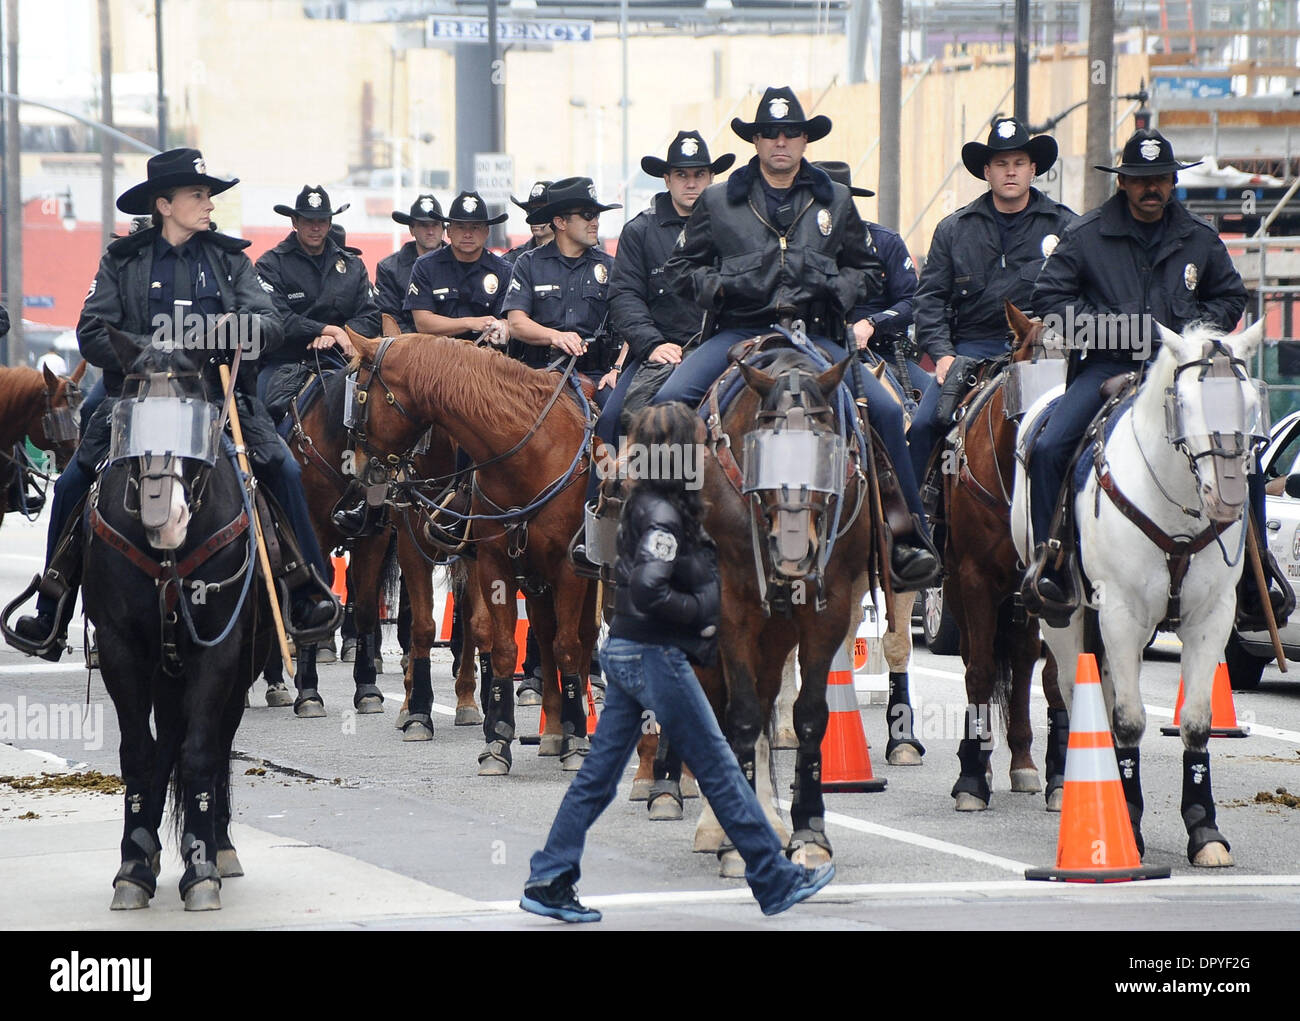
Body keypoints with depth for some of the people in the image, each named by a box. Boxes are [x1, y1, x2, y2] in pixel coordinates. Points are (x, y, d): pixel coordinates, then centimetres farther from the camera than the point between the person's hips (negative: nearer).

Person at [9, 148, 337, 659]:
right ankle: (50, 618, -2)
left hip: (218, 397, 0)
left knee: (283, 469, -19)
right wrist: (154, 350, -17)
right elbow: (93, 334, -3)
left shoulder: (230, 259, 10)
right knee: (73, 483, -12)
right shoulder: (123, 260, 6)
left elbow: (270, 325, 0)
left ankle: (308, 596, -12)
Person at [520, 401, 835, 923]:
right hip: (656, 657, -9)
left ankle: (547, 884, 8)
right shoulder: (662, 513, -18)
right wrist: (701, 613, -15)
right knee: (719, 769, 1)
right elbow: (648, 594, -28)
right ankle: (776, 882, 9)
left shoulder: (646, 503, 10)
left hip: (625, 653, 9)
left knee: (598, 775, 9)